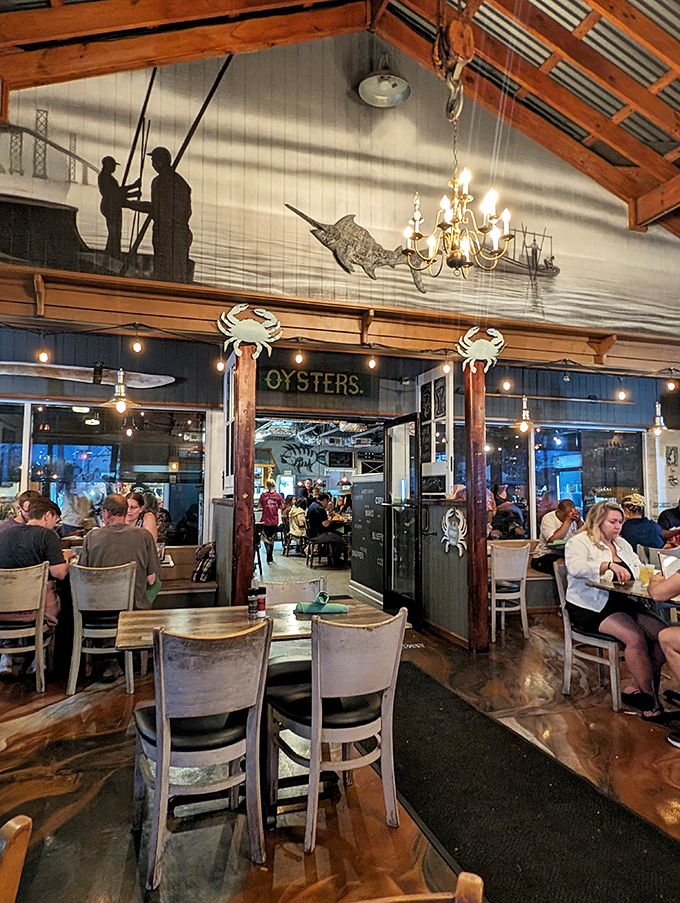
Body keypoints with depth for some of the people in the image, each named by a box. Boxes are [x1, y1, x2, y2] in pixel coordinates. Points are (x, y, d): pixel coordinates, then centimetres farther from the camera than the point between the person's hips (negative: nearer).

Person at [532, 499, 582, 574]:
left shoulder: (575, 519, 4)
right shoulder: (548, 518, -10)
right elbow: (554, 540, -26)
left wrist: (579, 521, -19)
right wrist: (568, 520, -24)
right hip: (545, 555, -5)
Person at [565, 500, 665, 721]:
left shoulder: (622, 544, 23)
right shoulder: (579, 542, -2)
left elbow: (639, 571, 28)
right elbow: (576, 567, -22)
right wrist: (609, 565, -32)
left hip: (625, 603, 8)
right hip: (592, 609, -7)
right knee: (635, 638, -28)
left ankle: (635, 688, -5)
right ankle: (651, 700, -12)